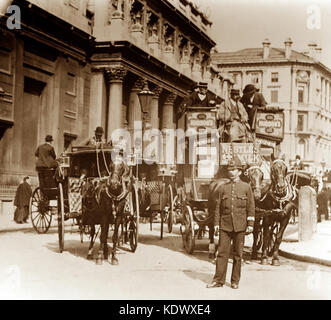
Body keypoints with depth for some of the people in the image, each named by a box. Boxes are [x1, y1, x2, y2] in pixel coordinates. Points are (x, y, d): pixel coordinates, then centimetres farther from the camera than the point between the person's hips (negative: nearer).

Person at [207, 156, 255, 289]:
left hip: (240, 226, -1)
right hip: (225, 225, 1)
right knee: (222, 253, -1)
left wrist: (250, 224, -2)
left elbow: (251, 207, 4)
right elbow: (217, 207, 8)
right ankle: (219, 280, 5)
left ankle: (235, 281, 14)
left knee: (238, 255, 5)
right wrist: (216, 224, 1)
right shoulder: (222, 188, 7)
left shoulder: (246, 187, 4)